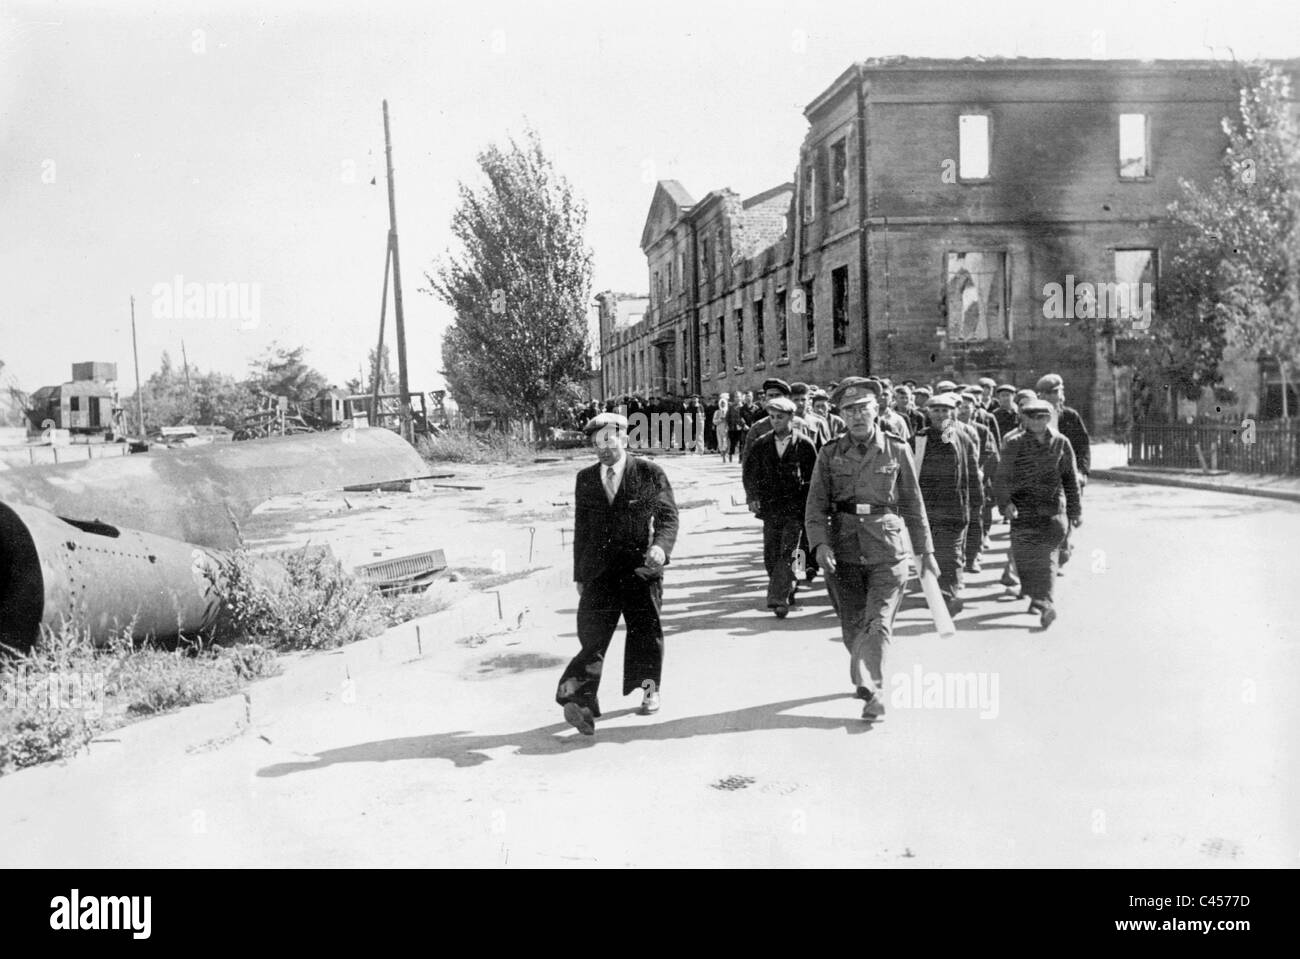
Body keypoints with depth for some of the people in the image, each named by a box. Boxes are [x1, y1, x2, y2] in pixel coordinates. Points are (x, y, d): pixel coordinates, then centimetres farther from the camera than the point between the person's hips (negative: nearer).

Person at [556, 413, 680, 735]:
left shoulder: (650, 473, 2)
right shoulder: (585, 479, 12)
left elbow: (668, 516, 0)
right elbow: (581, 528, 16)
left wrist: (661, 546, -21)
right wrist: (579, 574, 15)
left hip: (640, 565, -1)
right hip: (599, 570, 2)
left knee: (646, 630, 7)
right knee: (592, 633, -8)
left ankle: (650, 689, 28)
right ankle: (580, 700, -16)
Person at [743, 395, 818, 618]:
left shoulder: (804, 444, -2)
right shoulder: (761, 444, 5)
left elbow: (814, 477, 5)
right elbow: (749, 473, 12)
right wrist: (752, 497, 0)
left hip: (795, 509, -3)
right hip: (770, 508, 3)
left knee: (786, 554, -12)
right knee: (770, 558, 7)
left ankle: (778, 599, -10)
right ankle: (789, 586, 30)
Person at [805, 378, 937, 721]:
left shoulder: (897, 450, 1)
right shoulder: (830, 454, 2)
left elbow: (913, 504, 9)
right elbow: (815, 506, -1)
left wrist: (925, 550, 13)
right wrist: (821, 544, -17)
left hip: (887, 552, -2)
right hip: (844, 553, 2)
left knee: (878, 623, -11)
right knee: (853, 626, 12)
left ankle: (871, 688, -13)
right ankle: (868, 679, 33)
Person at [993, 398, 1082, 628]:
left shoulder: (1060, 443, 6)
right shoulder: (1015, 443, 0)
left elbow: (1070, 479, 15)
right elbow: (1001, 478, -1)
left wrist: (1075, 510, 16)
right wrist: (1005, 502, -15)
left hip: (1052, 508, 1)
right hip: (1022, 508, -1)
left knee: (1046, 555, -7)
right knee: (1025, 555, -4)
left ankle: (1042, 600, -8)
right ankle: (1041, 600, 9)